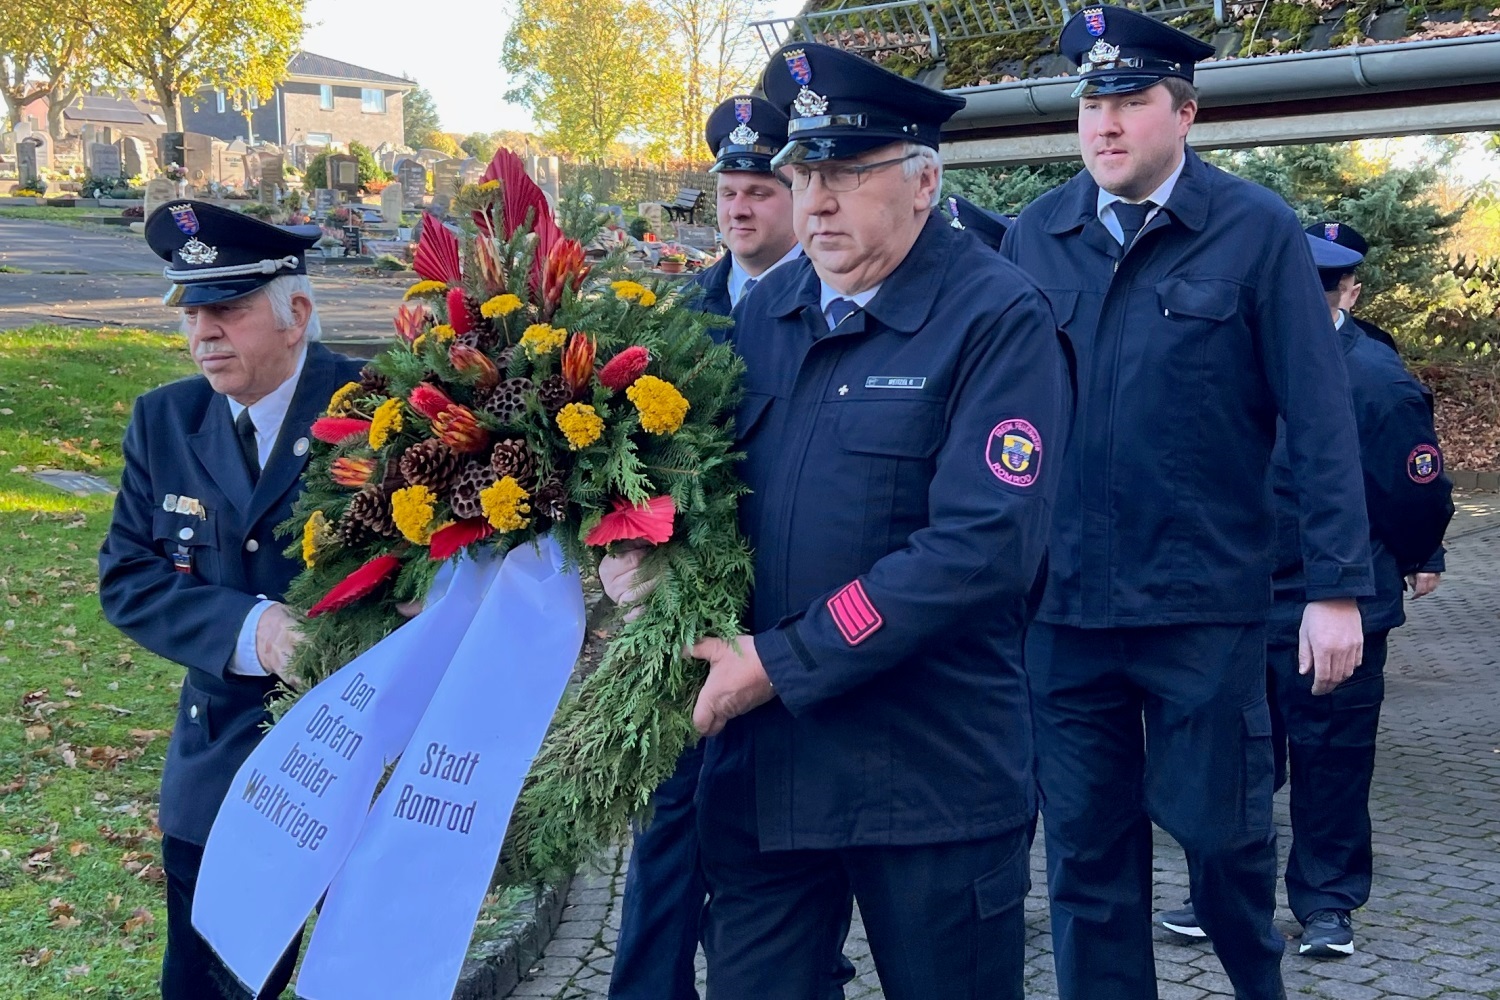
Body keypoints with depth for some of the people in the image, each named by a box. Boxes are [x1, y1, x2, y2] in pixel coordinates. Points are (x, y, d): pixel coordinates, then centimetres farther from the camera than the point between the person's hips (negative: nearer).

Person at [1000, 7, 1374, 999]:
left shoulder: (1258, 231, -5)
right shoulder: (1034, 237, 4)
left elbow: (1320, 423, -6)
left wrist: (1339, 585, -9)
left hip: (1206, 599, -2)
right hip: (1063, 600, 3)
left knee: (1223, 829, 10)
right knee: (1087, 846, 11)